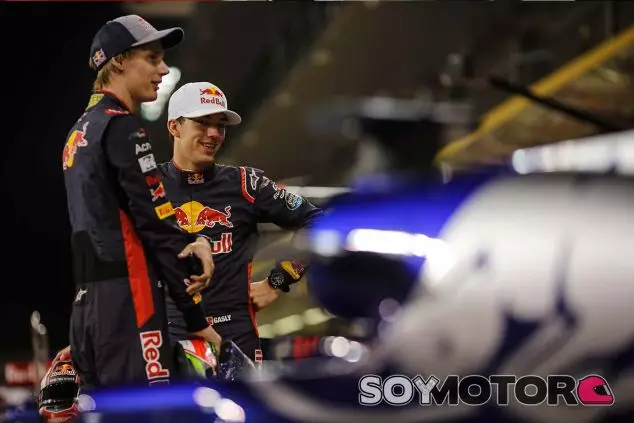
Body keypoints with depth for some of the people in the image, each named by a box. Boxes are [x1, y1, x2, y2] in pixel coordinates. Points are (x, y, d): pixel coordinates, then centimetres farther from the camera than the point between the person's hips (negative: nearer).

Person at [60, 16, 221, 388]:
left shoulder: (80, 132, 19)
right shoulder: (121, 128, -8)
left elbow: (111, 218, 13)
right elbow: (155, 226, -12)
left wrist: (192, 241, -4)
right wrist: (197, 318, -9)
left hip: (88, 302, 9)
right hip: (126, 299, -9)